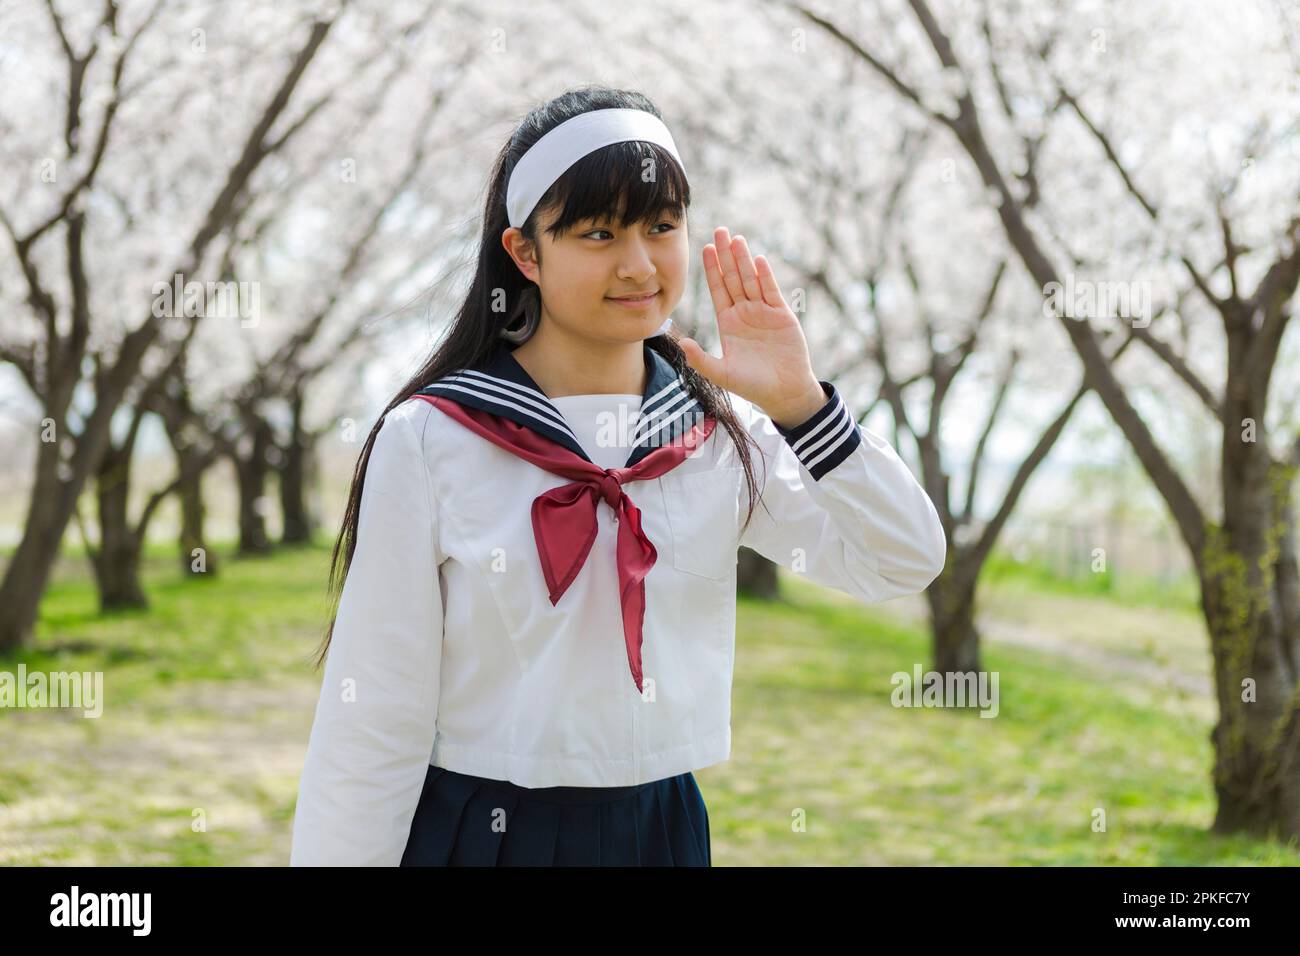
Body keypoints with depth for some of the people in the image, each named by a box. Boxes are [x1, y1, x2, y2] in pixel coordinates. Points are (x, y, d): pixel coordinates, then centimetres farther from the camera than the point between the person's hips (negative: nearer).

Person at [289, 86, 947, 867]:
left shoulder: (720, 433, 1)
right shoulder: (430, 440, -10)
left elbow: (907, 562, -6)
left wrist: (800, 404, -15)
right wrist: (337, 851, -8)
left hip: (664, 825, 4)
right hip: (476, 828, -3)